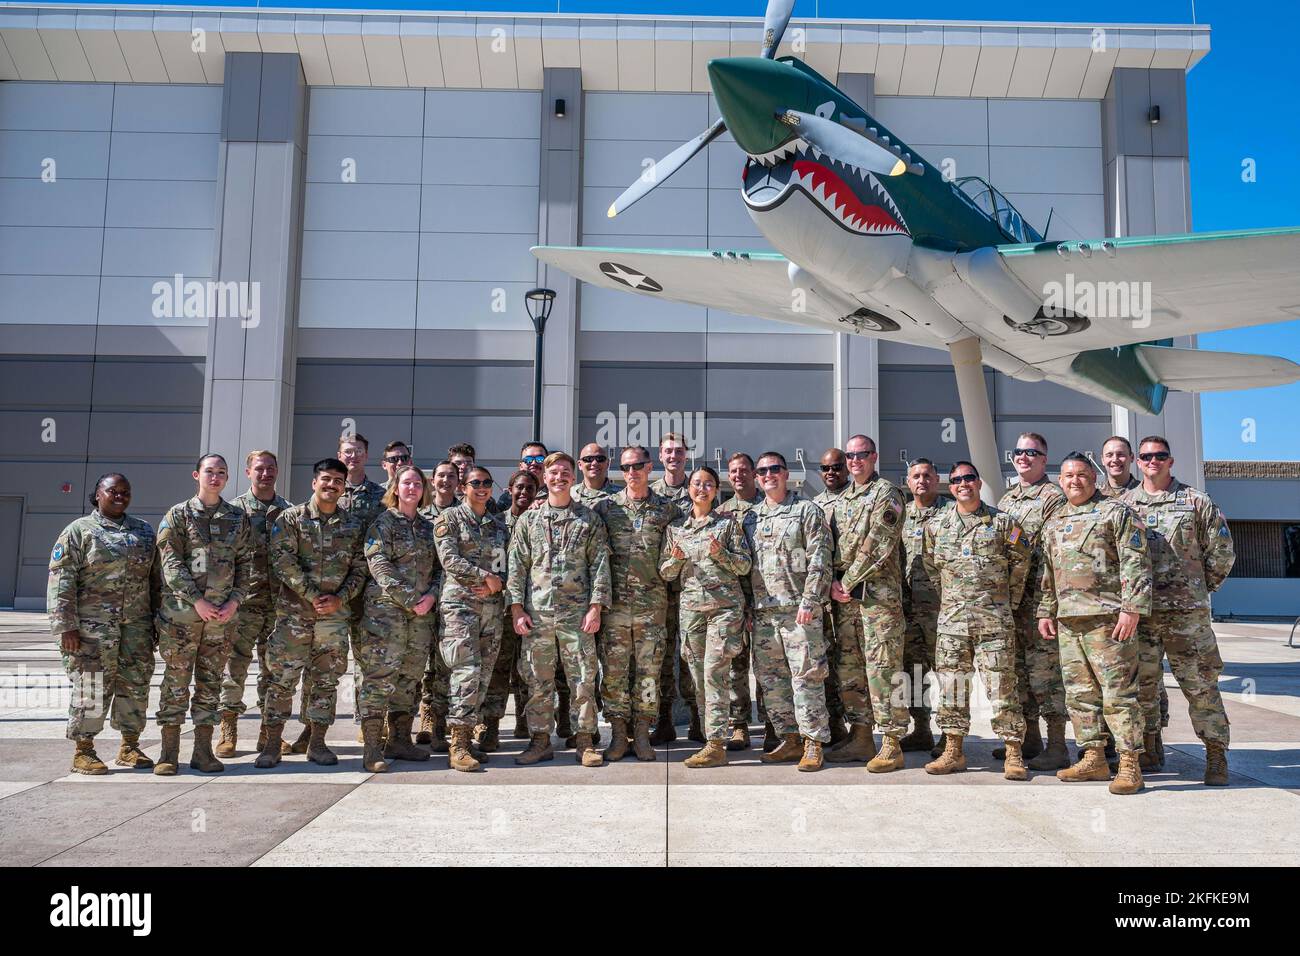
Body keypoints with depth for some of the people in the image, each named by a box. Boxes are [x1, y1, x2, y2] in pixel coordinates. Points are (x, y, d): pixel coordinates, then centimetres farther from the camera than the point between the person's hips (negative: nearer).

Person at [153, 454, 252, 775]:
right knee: (176, 682, 1)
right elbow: (171, 564, -6)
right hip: (182, 612, -3)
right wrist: (197, 601, -13)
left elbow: (245, 564, 10)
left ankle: (203, 751, 15)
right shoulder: (178, 515, 2)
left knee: (211, 683, 7)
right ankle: (169, 752, 9)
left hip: (222, 615, 3)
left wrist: (234, 601, -4)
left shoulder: (238, 518, 11)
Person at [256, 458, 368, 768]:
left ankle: (317, 742, 17)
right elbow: (283, 561, -9)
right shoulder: (291, 517, 1)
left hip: (336, 614, 3)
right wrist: (313, 595, -14)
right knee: (282, 677, 0)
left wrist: (339, 598, -8)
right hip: (294, 611, -2)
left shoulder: (354, 523, 10)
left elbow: (359, 568, 7)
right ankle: (272, 743, 10)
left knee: (325, 680, 7)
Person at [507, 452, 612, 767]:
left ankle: (585, 741, 10)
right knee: (538, 679, 6)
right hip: (537, 612, 1)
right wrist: (517, 608, -1)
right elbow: (517, 566, 7)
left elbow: (600, 564, 2)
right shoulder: (528, 519, 10)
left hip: (577, 612, -1)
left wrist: (596, 606, -6)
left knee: (583, 677, 0)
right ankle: (540, 740, 17)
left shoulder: (589, 519, 7)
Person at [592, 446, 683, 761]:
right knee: (613, 671, 3)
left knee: (649, 671, 3)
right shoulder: (605, 506, 6)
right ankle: (618, 734, 13)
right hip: (615, 602, 0)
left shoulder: (668, 509, 7)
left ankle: (642, 734, 14)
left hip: (652, 603, 0)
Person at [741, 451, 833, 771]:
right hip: (762, 611, 6)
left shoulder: (807, 511, 2)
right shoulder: (749, 517, 17)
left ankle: (813, 744, 1)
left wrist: (809, 601, -15)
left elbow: (820, 561, -6)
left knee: (806, 675, -6)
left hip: (798, 609, -6)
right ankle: (790, 739, 18)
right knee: (770, 678, 8)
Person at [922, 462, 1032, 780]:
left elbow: (1020, 563, 9)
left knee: (1002, 685, -3)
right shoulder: (936, 525, 9)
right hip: (951, 617, 3)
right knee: (951, 685, 6)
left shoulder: (1002, 522, 3)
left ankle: (1013, 754, 6)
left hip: (995, 617, -3)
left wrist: (1009, 599, 8)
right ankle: (953, 752, 16)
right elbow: (930, 568, 17)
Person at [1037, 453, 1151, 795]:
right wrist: (1045, 612, 18)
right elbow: (1048, 573, 25)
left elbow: (1136, 563, -8)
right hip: (1067, 620, 7)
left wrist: (1132, 608, -16)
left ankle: (1129, 763, 0)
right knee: (1079, 692, 9)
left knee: (1118, 691, -5)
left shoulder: (1116, 513, 0)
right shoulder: (1054, 523, 20)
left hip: (1107, 616, -7)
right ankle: (1093, 758, 18)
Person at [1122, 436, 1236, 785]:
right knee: (1142, 683, 8)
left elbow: (1221, 552, 7)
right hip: (1139, 610, 2)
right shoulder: (1123, 504, 9)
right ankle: (1150, 749, 22)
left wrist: (1202, 588, 9)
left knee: (1200, 684, 0)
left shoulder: (1196, 501, 4)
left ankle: (1216, 756, 10)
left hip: (1187, 611, -2)